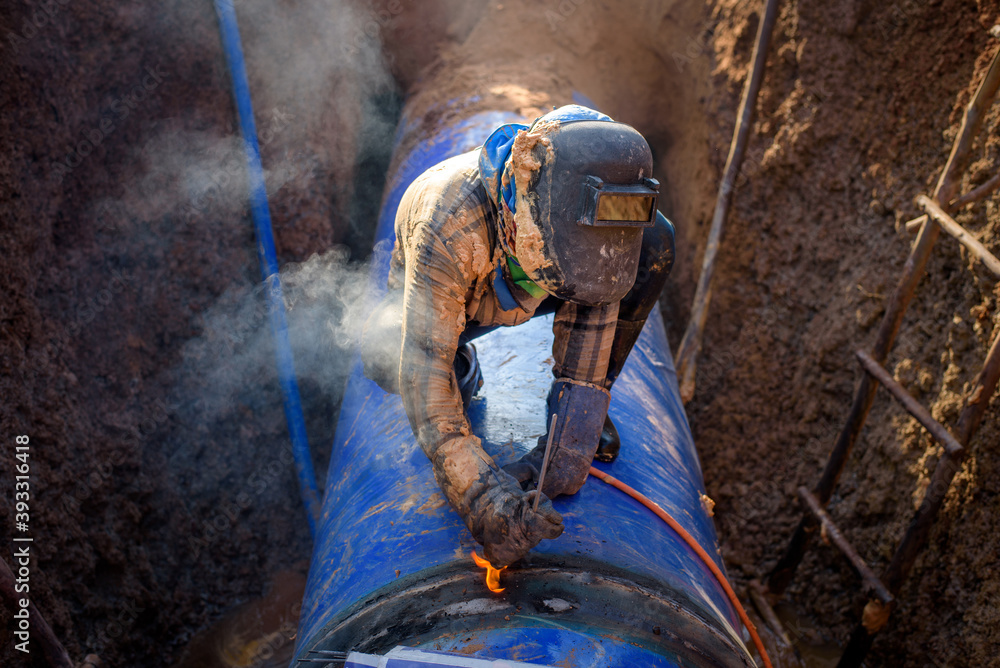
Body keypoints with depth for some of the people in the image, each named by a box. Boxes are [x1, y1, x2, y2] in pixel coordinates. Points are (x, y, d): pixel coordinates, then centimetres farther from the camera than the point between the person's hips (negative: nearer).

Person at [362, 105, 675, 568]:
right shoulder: (449, 227, -44)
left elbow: (591, 318, -25)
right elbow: (421, 372, -44)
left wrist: (565, 452, -32)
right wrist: (480, 496, -52)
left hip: (522, 289, 3)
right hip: (443, 298, -2)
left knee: (655, 243, -21)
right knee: (384, 354, -38)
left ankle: (589, 405, -4)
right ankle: (461, 366, 2)